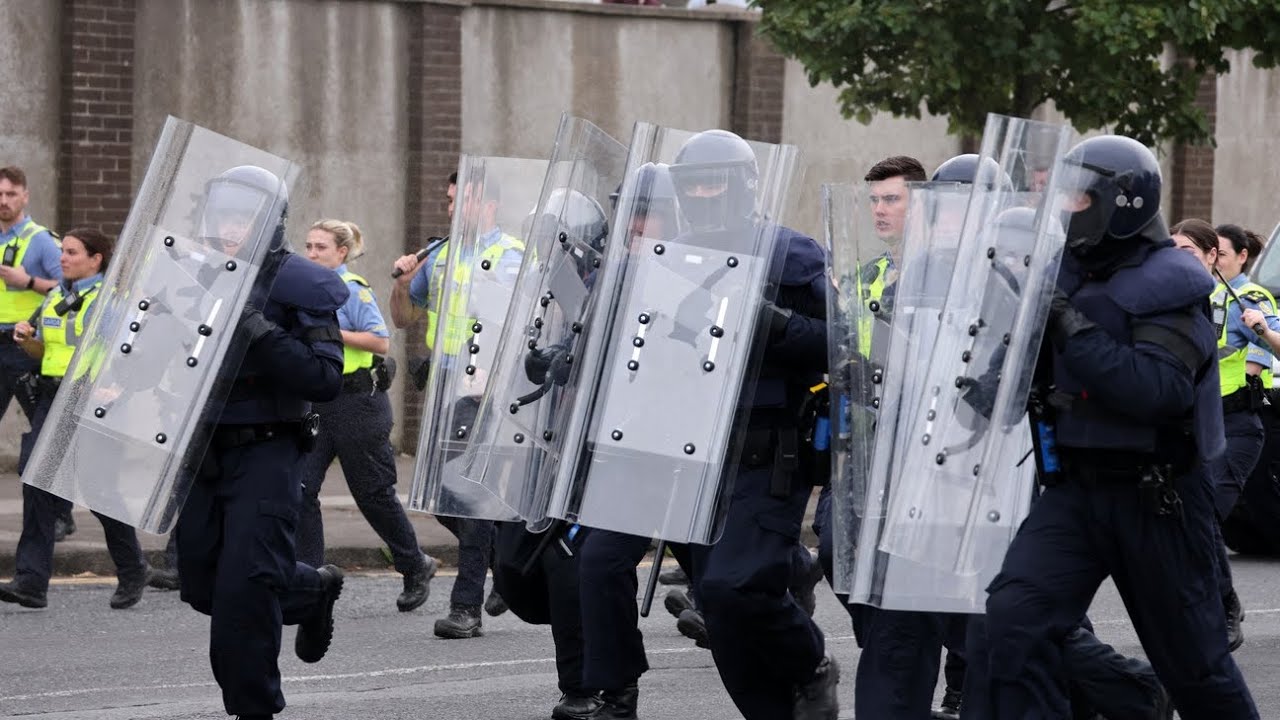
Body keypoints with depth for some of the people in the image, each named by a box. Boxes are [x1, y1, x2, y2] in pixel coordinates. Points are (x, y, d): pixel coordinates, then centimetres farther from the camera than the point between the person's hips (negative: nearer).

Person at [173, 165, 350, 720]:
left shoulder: (297, 287, -9)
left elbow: (325, 379, -18)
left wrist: (257, 332, -26)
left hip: (264, 452, -7)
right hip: (203, 453, 7)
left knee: (243, 590, -13)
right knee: (203, 585, 13)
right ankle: (312, 591, 39)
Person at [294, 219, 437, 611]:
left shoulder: (353, 289, -11)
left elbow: (380, 341, -17)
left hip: (357, 402, -7)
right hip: (315, 403, 7)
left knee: (373, 492, 4)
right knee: (299, 487, -7)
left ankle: (416, 567, 23)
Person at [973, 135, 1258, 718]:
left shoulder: (1166, 283, -13)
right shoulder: (1067, 274, 7)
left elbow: (1160, 388, -28)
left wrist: (1072, 329, -28)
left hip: (1155, 498, -6)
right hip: (1075, 488, 6)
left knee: (1191, 659, 9)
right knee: (1009, 621, -14)